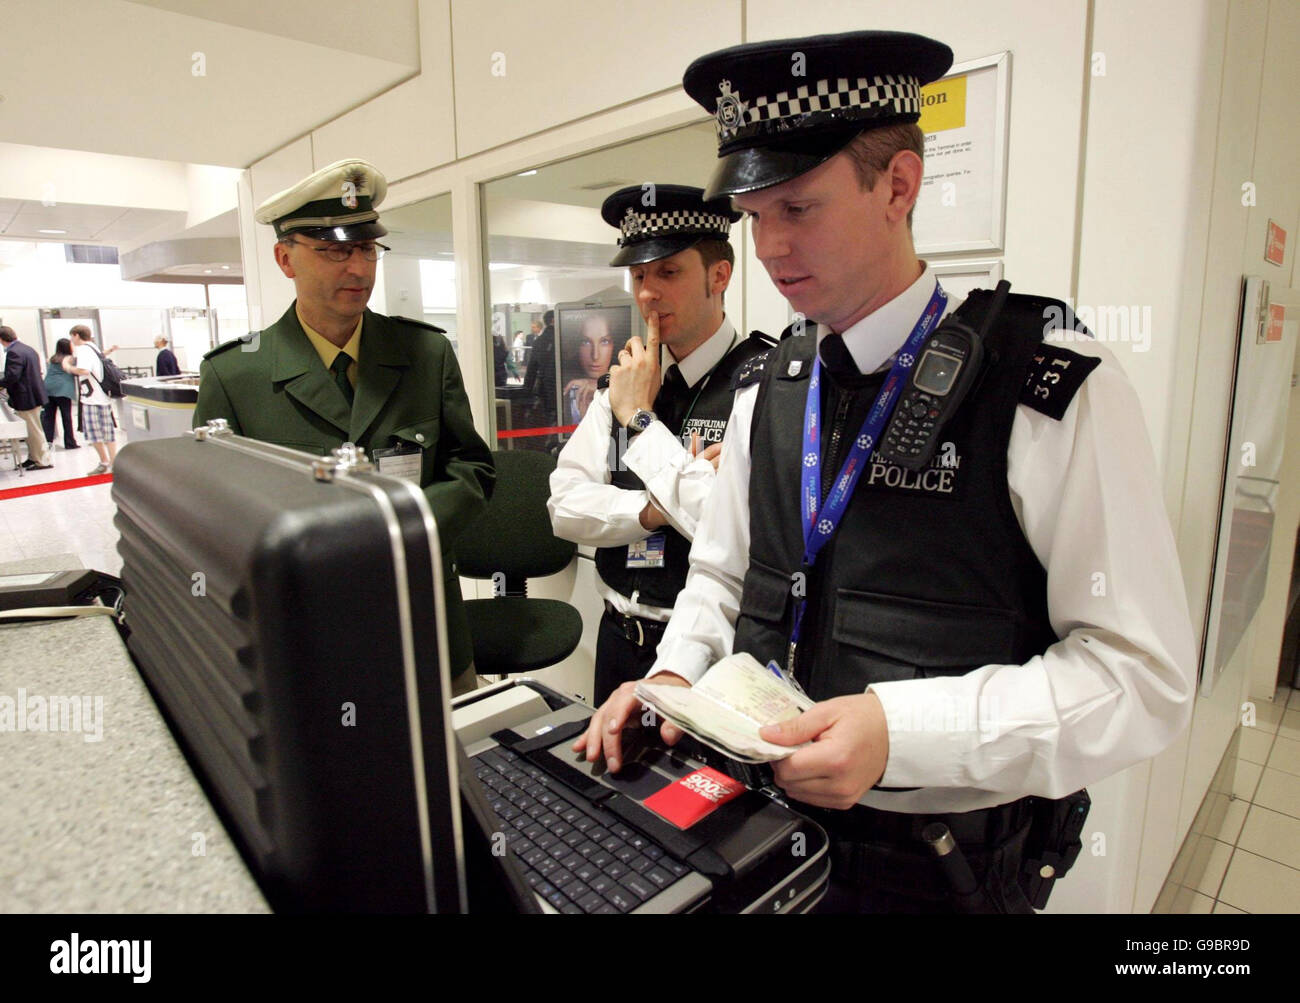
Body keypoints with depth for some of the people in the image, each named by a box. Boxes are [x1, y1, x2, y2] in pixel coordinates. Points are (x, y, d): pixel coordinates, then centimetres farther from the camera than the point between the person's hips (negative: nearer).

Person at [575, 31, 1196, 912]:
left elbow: (1145, 676, -17)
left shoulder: (1056, 394, -17)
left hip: (937, 865, -4)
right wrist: (678, 673, -8)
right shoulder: (764, 389, 1)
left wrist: (899, 728, -28)